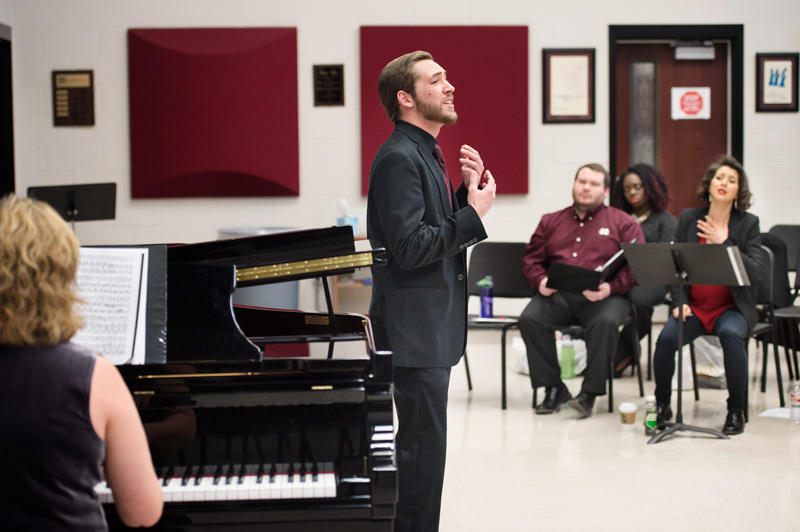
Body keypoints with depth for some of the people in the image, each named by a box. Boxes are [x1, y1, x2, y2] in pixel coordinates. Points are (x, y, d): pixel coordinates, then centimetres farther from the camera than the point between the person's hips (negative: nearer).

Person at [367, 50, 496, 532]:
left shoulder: (425, 154, 16)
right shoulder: (399, 158, -17)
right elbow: (410, 247, -24)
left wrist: (468, 192, 3)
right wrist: (475, 212, -17)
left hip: (434, 326, 11)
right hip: (415, 328, -10)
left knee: (423, 440, 17)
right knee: (424, 442, -5)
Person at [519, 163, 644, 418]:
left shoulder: (623, 223, 12)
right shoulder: (551, 222, 22)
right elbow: (531, 259, 19)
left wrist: (610, 287, -17)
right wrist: (540, 281, -5)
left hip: (604, 296, -3)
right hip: (558, 295, 3)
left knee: (605, 321, -37)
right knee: (529, 318, -27)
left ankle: (590, 392, -24)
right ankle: (553, 388, -13)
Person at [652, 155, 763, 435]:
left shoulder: (748, 223, 3)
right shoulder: (688, 218, 8)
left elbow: (756, 271, -9)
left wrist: (723, 242, -17)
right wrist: (679, 302, -5)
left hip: (732, 307, -1)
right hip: (694, 305, 2)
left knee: (731, 334, -35)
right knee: (666, 338, -27)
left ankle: (736, 410, -16)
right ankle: (662, 405, -2)